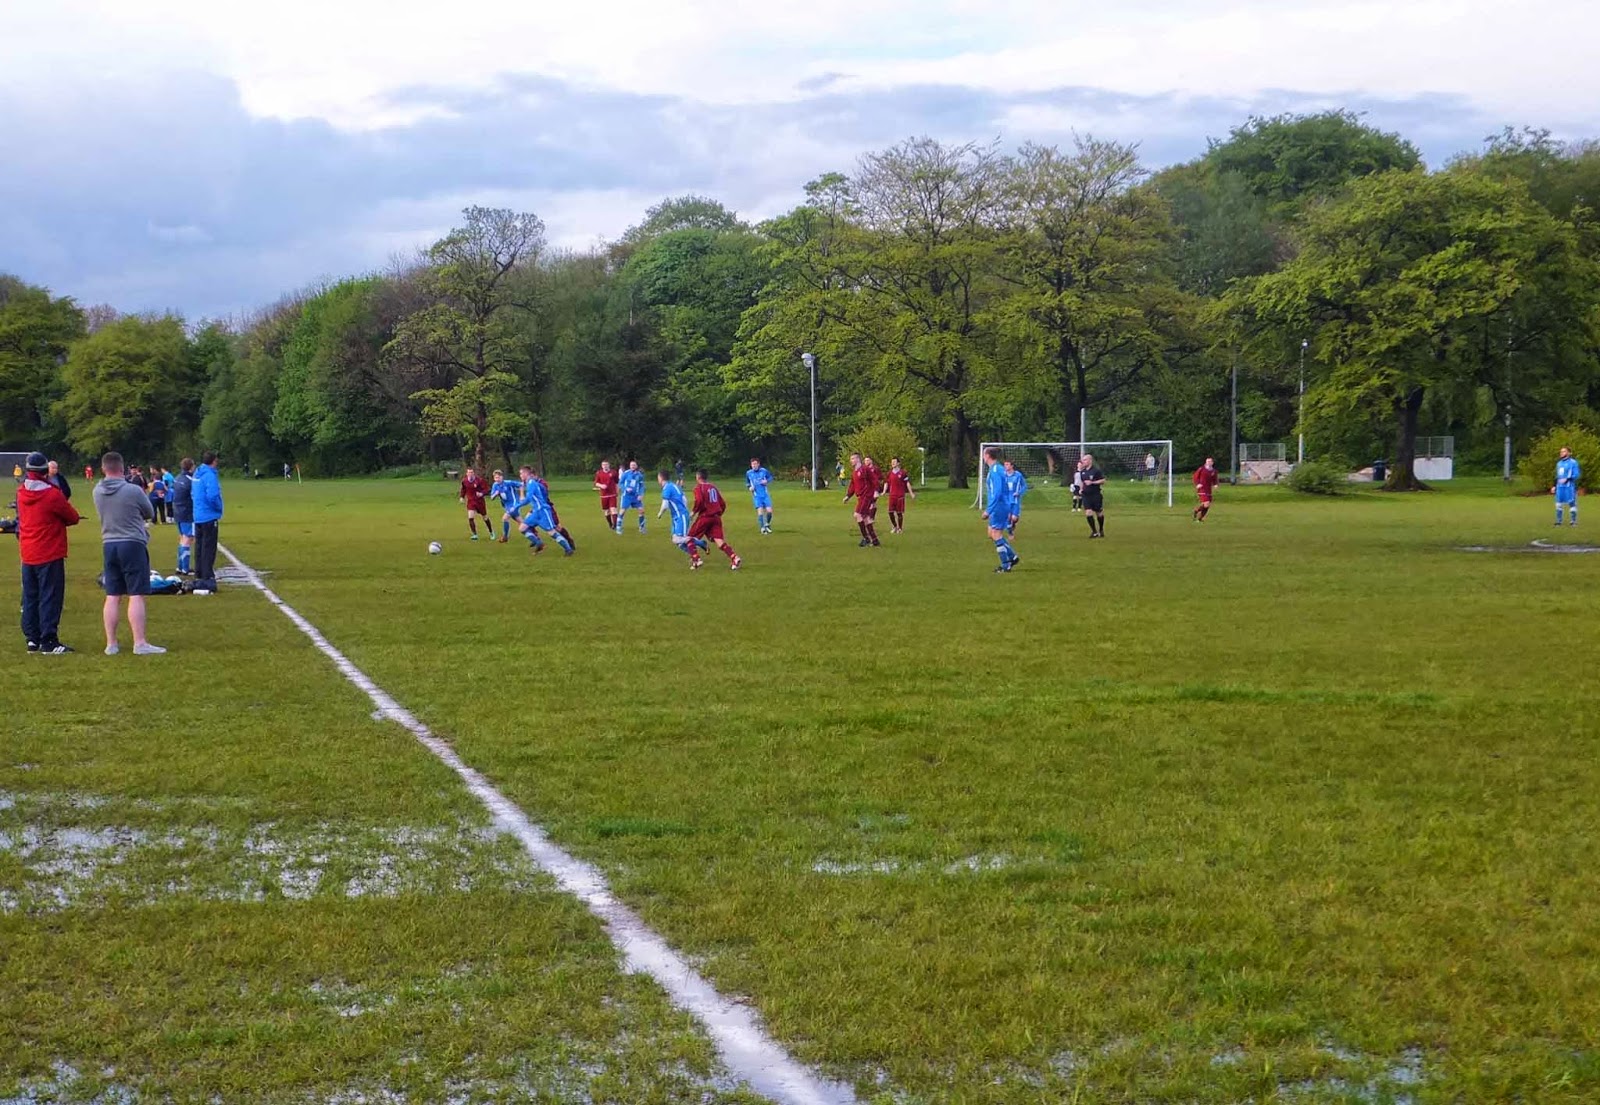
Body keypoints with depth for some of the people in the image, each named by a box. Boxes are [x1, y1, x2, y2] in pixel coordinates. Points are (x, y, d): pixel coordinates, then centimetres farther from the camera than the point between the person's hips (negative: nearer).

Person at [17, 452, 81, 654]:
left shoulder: (21, 493, 2)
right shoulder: (52, 495, -15)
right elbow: (73, 518, -6)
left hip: (27, 554, 6)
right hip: (50, 554, -6)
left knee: (30, 597, 12)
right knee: (50, 597, -4)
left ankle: (32, 639, 15)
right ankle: (48, 641, -6)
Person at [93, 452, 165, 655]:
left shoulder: (98, 491, 2)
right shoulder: (134, 491, -11)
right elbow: (150, 514, 4)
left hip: (109, 545, 5)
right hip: (132, 544, -5)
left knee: (112, 597, 9)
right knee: (136, 596, -4)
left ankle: (111, 644, 11)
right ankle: (140, 644, -7)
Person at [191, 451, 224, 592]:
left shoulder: (197, 474, 11)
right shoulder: (210, 475, -16)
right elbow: (213, 496, -23)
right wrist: (219, 509, -8)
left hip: (198, 517, 8)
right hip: (209, 517, -8)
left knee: (199, 548, 14)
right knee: (208, 549, -5)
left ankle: (199, 577, 20)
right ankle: (207, 579, -5)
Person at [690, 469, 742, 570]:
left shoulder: (699, 487, -3)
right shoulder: (713, 487, 15)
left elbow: (699, 501, -21)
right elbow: (723, 504, 15)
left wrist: (694, 511, -6)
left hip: (704, 517, -6)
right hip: (716, 517, 6)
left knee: (690, 538, 12)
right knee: (719, 541, -1)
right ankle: (735, 558, -20)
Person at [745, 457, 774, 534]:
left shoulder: (764, 471, -4)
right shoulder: (748, 473, 0)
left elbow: (770, 477, 12)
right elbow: (747, 483, 16)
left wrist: (767, 481, -9)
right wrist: (749, 487, -4)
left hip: (765, 495, 0)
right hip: (756, 496, 0)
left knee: (769, 511, -7)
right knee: (760, 511, -13)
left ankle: (767, 525, 20)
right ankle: (762, 528, -4)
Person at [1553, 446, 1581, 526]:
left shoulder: (1573, 462, -6)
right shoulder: (1559, 463, 17)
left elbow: (1577, 475, -10)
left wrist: (1567, 479, -21)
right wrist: (1554, 486, 20)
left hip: (1569, 486, -7)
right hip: (1560, 486, 7)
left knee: (1571, 504, -2)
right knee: (1559, 504, 5)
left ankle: (1574, 521, 7)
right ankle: (1558, 521, 12)